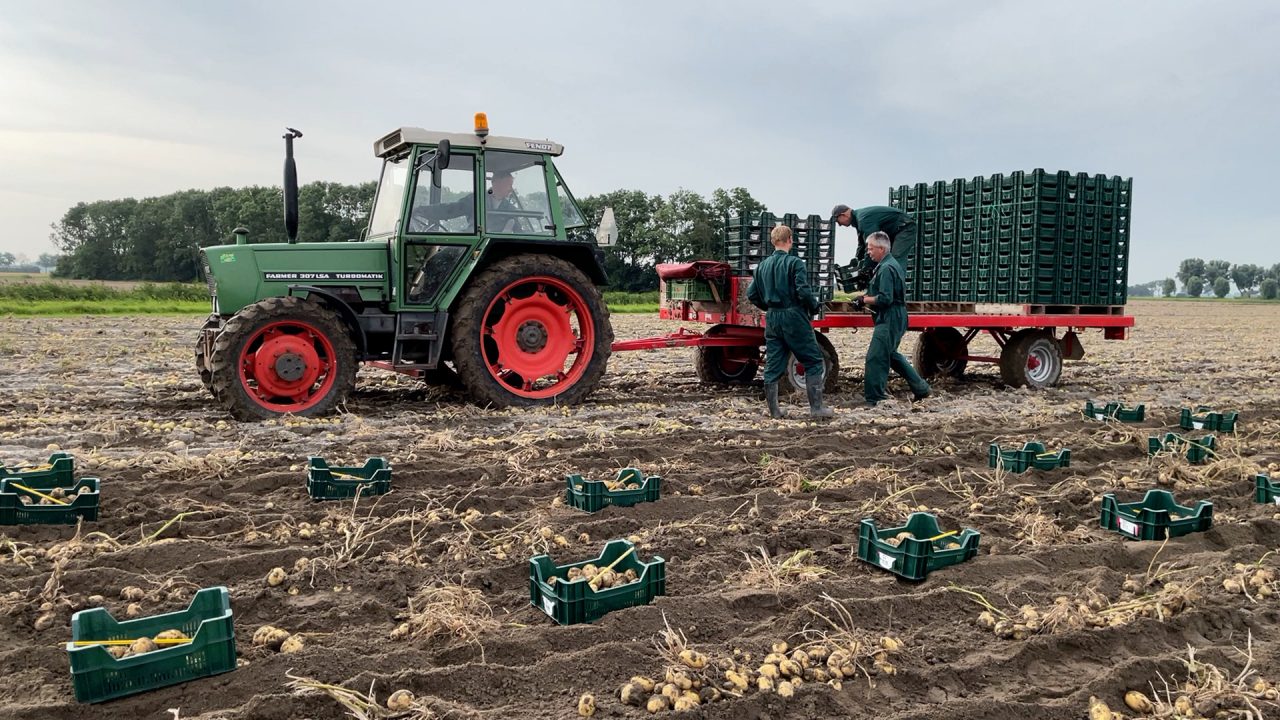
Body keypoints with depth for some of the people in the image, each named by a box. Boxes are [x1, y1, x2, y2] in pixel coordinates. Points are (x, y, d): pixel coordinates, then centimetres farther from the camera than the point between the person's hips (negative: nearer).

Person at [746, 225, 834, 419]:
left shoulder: (763, 265, 9)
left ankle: (773, 410, 13)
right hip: (794, 317, -6)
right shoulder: (795, 263, -10)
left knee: (773, 366, 9)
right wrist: (814, 307, -1)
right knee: (813, 362, 4)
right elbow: (803, 292, -18)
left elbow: (751, 294, 10)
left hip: (771, 319, 6)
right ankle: (816, 407, 2)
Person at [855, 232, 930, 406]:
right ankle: (920, 388, 30)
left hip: (890, 319, -11)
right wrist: (866, 298, 9)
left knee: (875, 357, -9)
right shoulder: (891, 264, 16)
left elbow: (885, 299, -23)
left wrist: (864, 300, -12)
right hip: (894, 318, 11)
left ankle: (874, 400, -6)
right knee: (891, 355, 22)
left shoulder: (886, 268, -17)